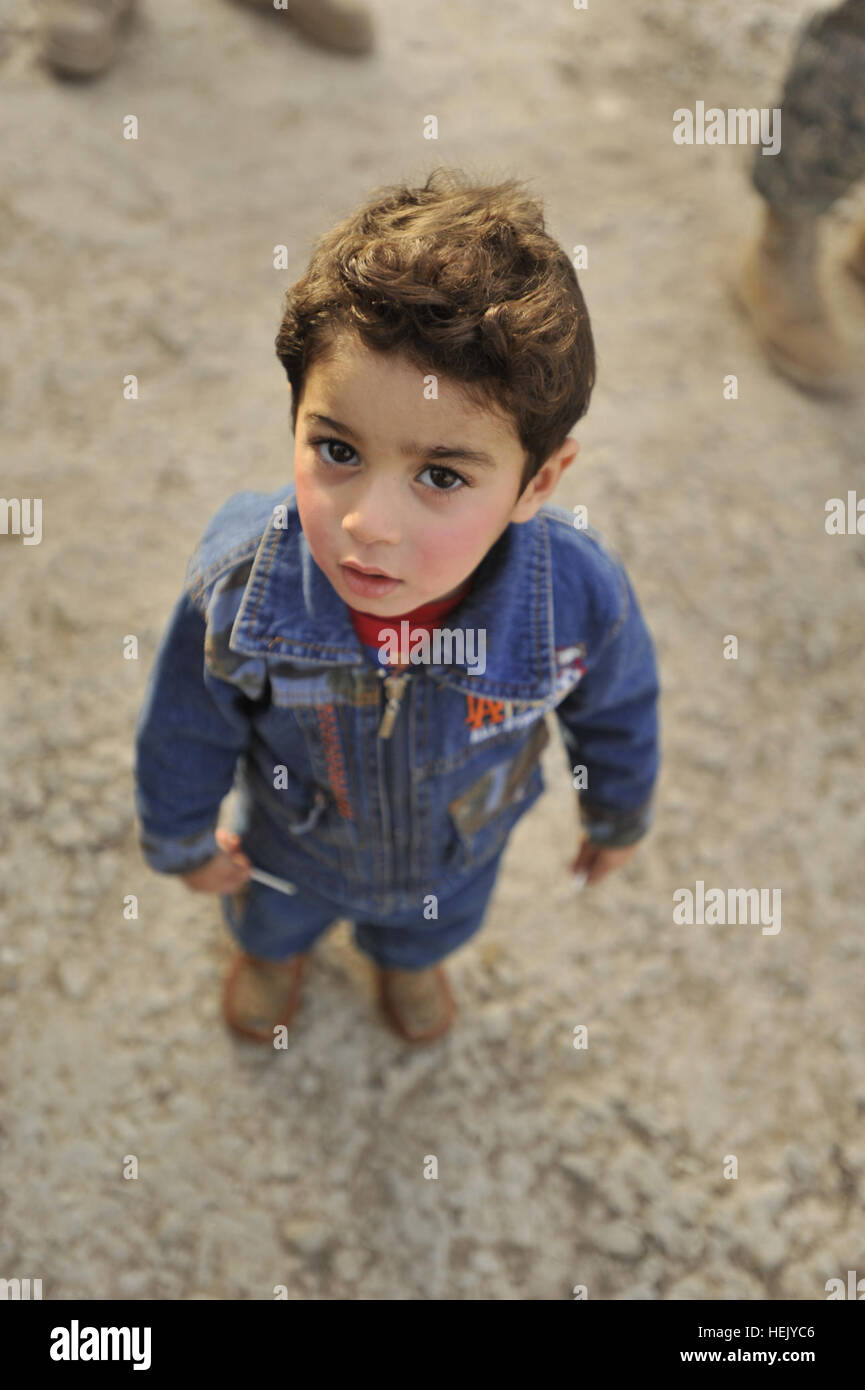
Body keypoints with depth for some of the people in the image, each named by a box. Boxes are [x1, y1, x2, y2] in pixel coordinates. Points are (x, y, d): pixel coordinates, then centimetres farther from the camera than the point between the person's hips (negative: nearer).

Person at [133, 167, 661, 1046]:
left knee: (440, 924, 37)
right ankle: (271, 949, 75)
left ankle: (408, 957, 76)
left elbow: (616, 711, -14)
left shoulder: (582, 598, -39)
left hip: (458, 853, 1)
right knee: (274, 909, 36)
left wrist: (618, 817, 5)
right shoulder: (235, 585, -41)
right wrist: (182, 836, 0)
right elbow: (186, 732, -18)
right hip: (293, 848, -1)